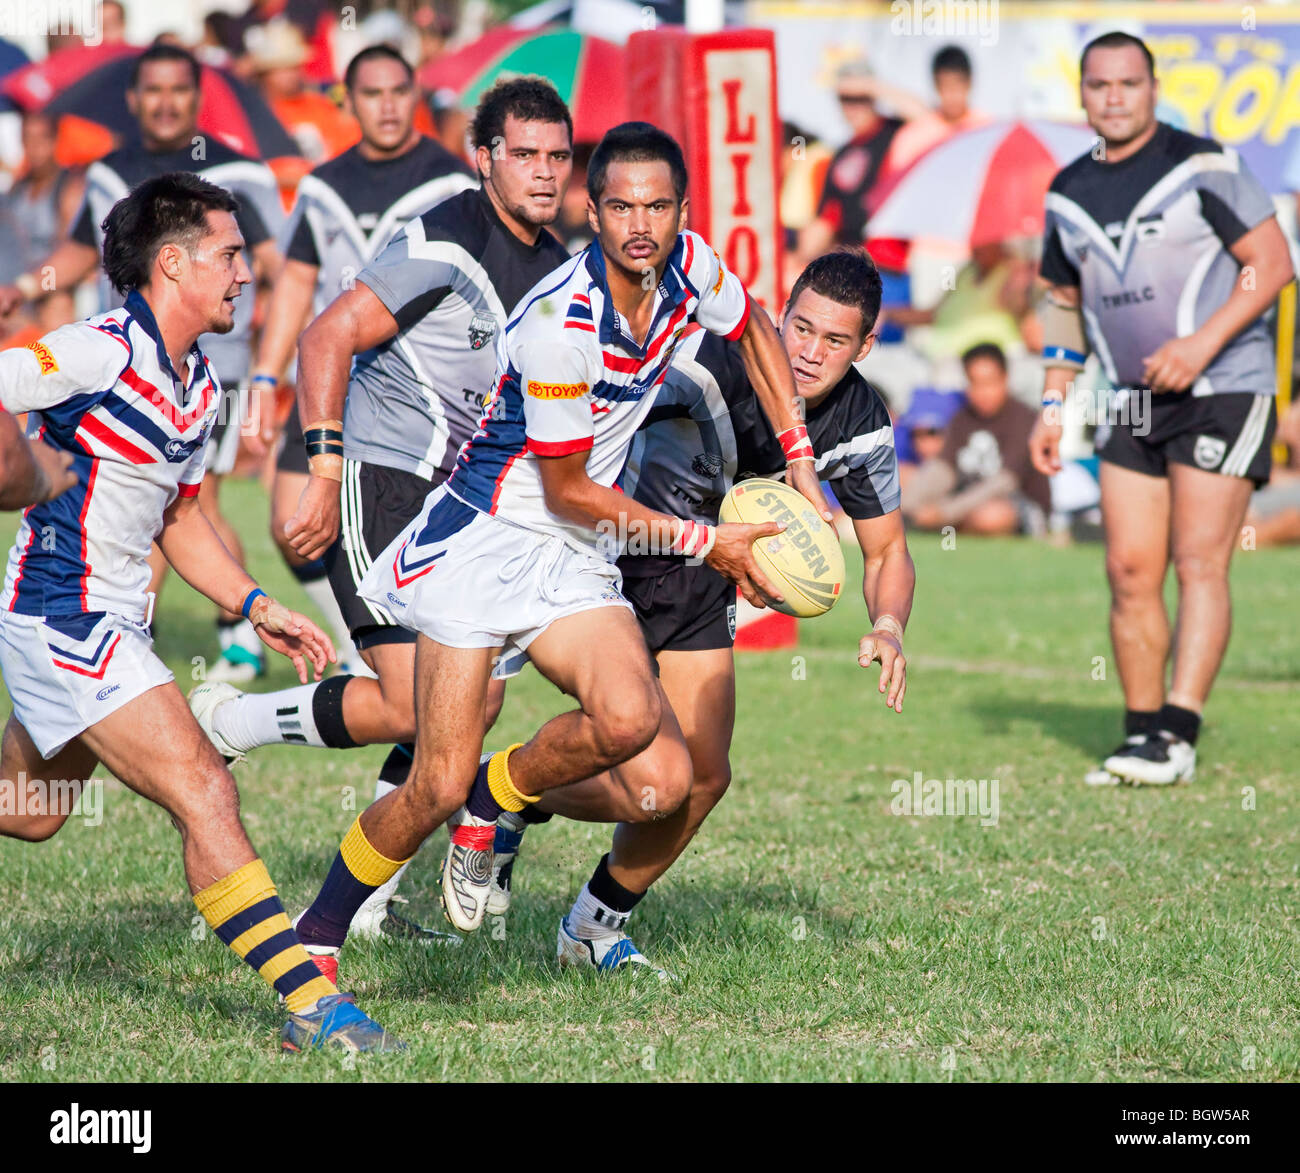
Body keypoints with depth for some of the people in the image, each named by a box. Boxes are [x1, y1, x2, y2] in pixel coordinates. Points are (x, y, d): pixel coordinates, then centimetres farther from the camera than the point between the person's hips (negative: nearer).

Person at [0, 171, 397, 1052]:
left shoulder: (199, 385, 12)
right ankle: (311, 1002, -16)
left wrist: (255, 605, 13)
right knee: (205, 793, -15)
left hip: (114, 627, 10)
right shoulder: (98, 354, -17)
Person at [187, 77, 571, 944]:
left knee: (475, 704, 3)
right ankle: (226, 725, 4)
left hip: (457, 501, 8)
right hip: (378, 485, -8)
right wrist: (325, 476, -23)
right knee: (414, 703, -17)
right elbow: (329, 337, -19)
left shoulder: (556, 269, 10)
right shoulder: (446, 242, -16)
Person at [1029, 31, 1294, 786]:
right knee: (1130, 570, 1)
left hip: (1222, 392, -6)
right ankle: (1141, 734, 8)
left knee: (1199, 563, -11)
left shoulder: (1204, 167, -8)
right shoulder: (1069, 194, 10)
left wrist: (1203, 343, -19)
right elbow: (1066, 301, 21)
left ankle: (1177, 738, -13)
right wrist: (1053, 403, 13)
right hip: (1132, 407, 6)